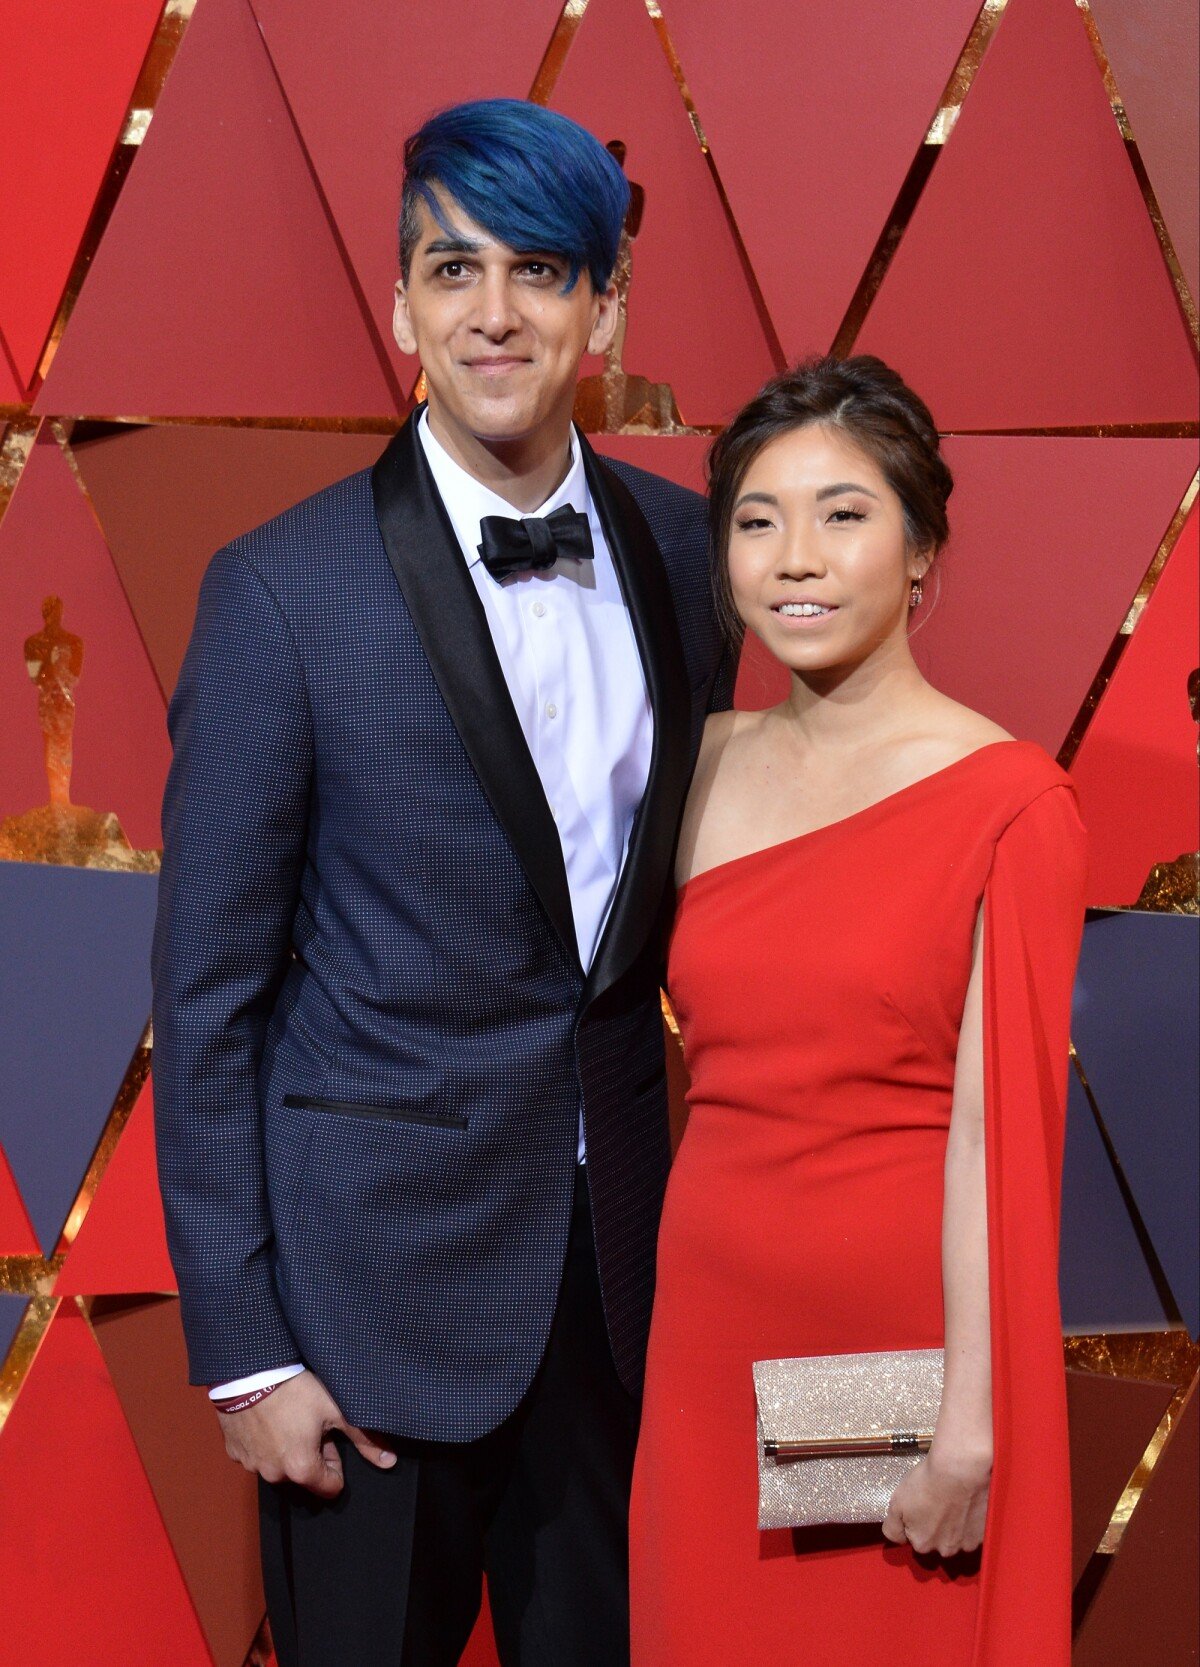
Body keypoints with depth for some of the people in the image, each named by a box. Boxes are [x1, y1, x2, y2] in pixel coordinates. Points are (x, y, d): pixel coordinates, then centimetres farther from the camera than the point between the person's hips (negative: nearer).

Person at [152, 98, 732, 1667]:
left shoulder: (681, 545, 1)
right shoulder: (285, 591, -14)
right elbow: (206, 991, -10)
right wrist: (242, 1348, -10)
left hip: (620, 1245, 4)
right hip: (381, 1262, -4)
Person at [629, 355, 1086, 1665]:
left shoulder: (1007, 801, -10)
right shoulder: (704, 772, 5)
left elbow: (995, 1128, -13)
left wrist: (969, 1423, -15)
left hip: (902, 1332, -4)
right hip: (711, 1328, 4)